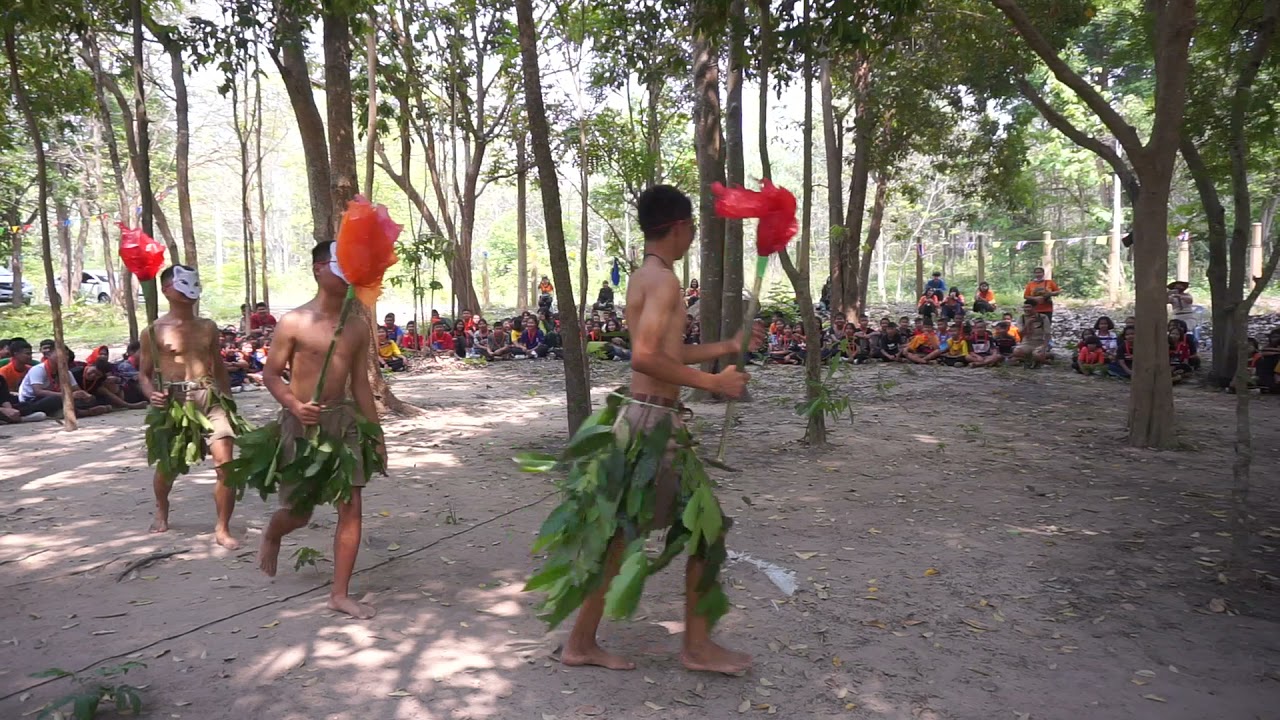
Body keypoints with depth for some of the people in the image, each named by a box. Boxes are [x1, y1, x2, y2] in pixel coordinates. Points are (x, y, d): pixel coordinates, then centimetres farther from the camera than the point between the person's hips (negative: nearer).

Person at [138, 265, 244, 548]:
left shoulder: (208, 327, 11)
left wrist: (228, 399, 17)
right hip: (174, 402, -2)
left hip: (209, 399, 2)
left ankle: (222, 529, 3)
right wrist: (152, 394, -16)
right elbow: (144, 373, 4)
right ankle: (161, 511, 48)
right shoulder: (154, 331, 0)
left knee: (226, 465, -11)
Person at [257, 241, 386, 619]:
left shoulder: (357, 326, 4)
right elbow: (271, 374, -4)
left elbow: (360, 382, 9)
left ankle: (340, 593, 9)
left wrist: (376, 432, 9)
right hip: (302, 421, -4)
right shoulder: (294, 322, -9)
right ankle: (272, 535, 44)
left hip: (343, 419, 4)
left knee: (352, 506, -1)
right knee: (299, 512, 6)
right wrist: (294, 404, -23)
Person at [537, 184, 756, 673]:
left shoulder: (644, 277, 16)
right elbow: (645, 358, -26)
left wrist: (726, 348, 30)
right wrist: (712, 382, -20)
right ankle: (698, 645, 15)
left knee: (618, 532, 13)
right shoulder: (663, 279, -15)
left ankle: (582, 642, 22)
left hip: (642, 416, 10)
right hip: (655, 420, -10)